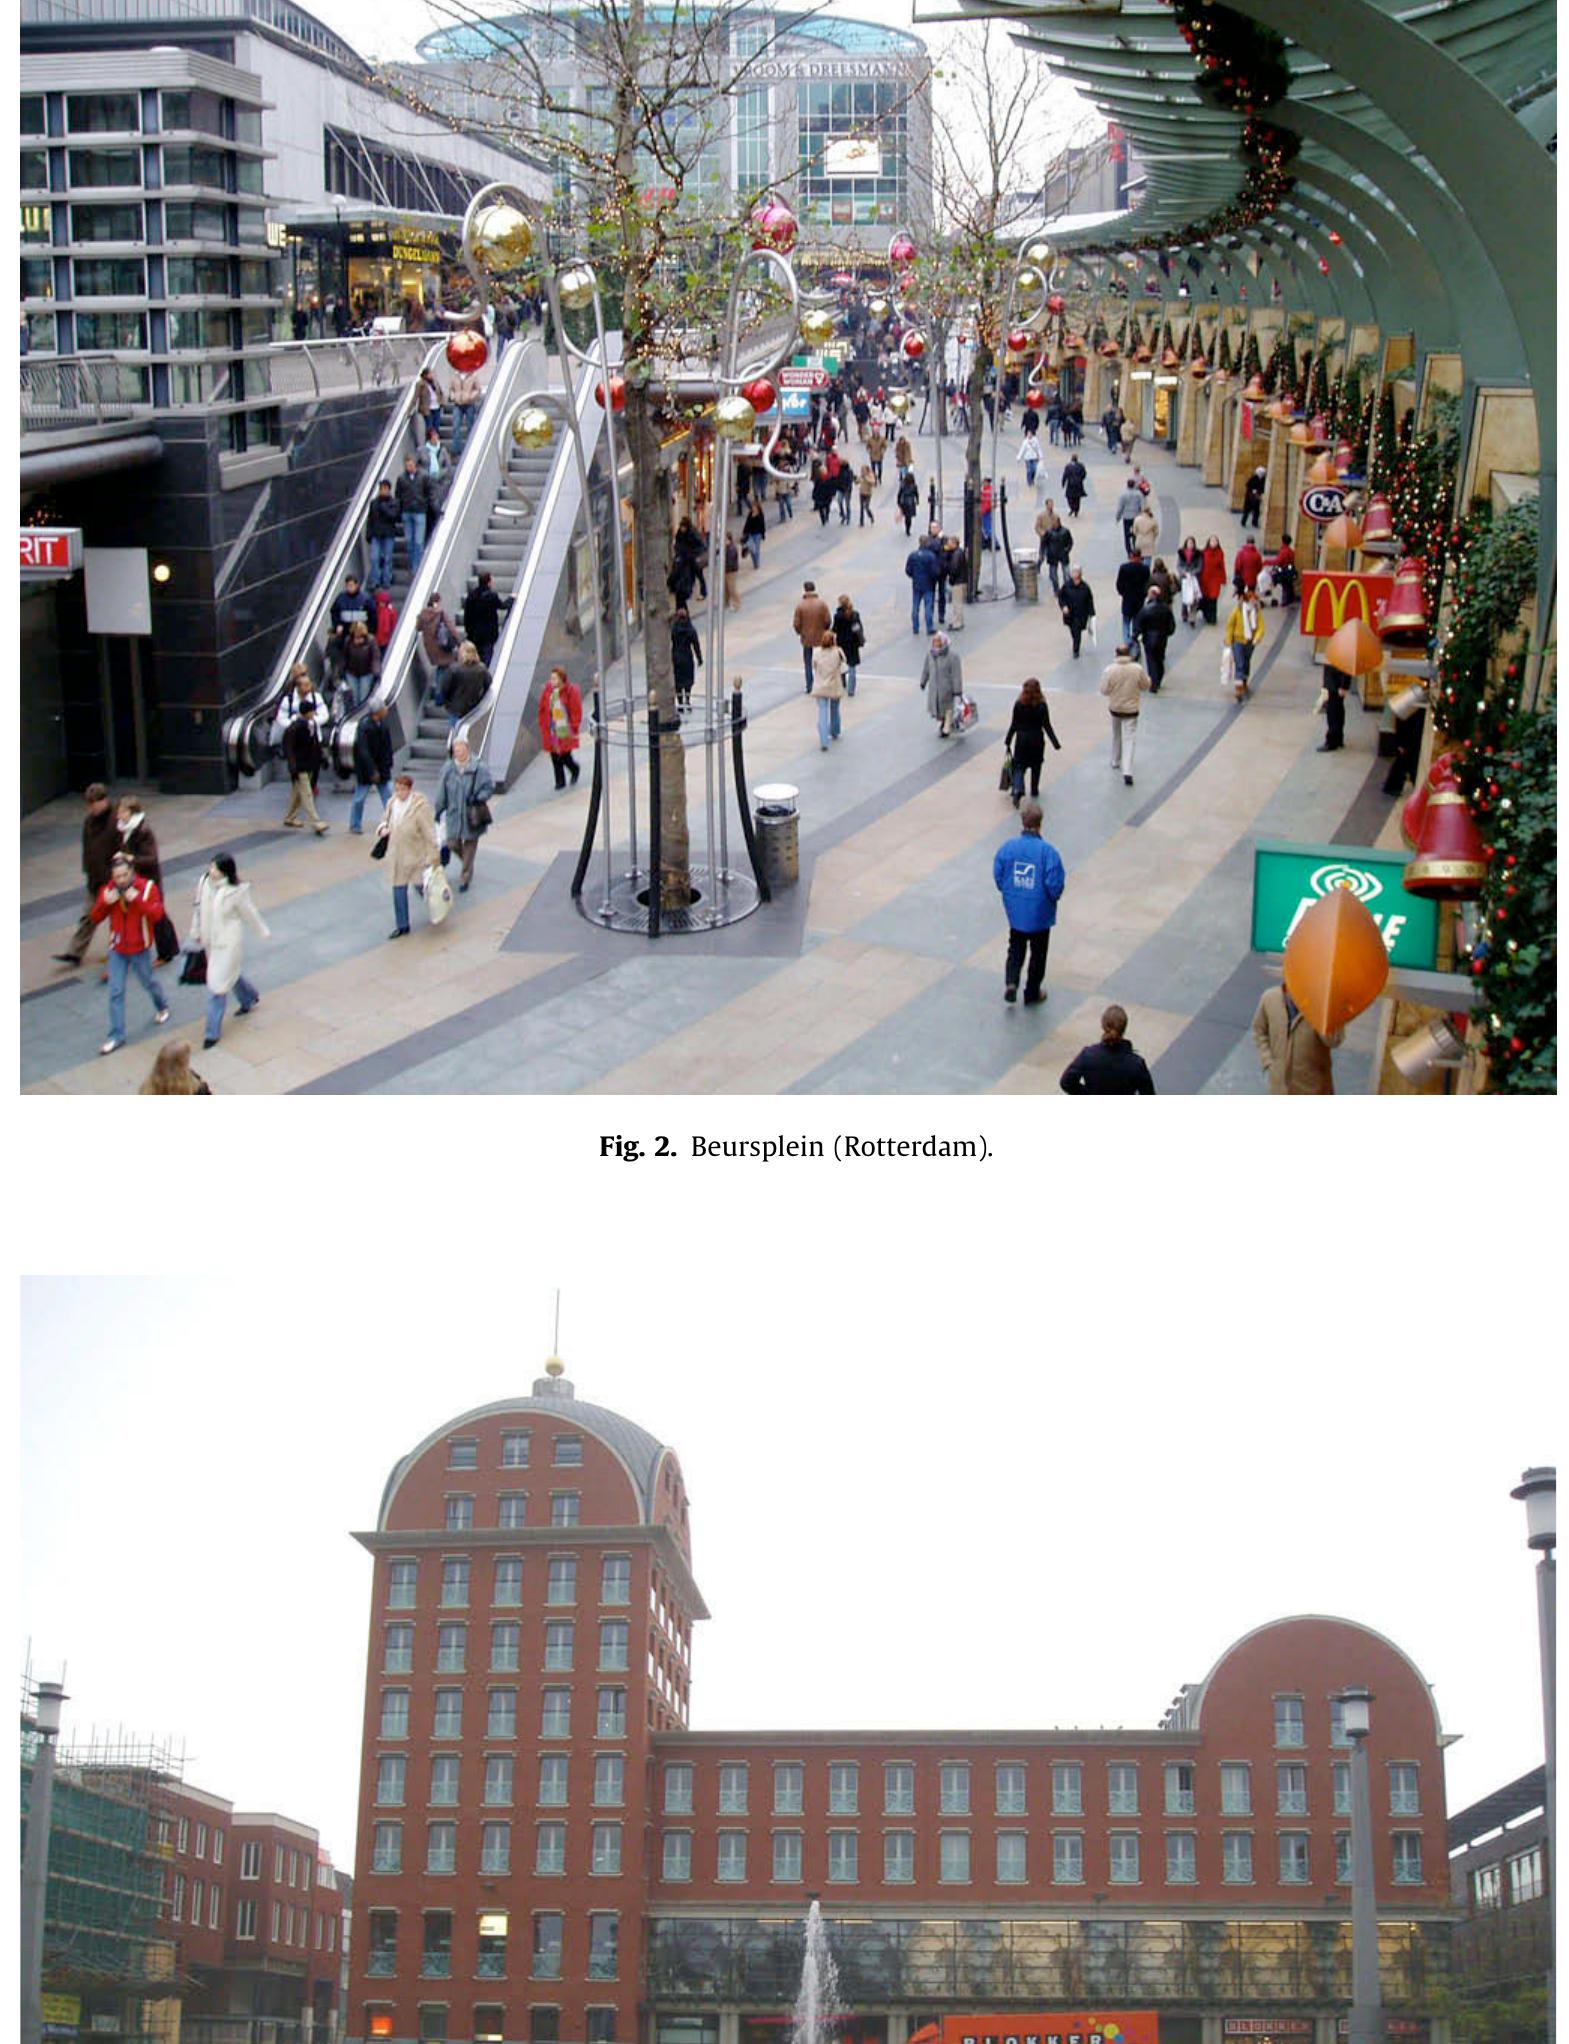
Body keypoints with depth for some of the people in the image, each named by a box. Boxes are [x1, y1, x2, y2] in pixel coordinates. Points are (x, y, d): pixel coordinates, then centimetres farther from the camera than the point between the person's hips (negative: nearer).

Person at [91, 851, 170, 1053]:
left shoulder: (147, 887, -14)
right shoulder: (108, 890, -5)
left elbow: (157, 914, -24)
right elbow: (96, 918, -4)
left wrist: (138, 900, -35)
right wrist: (104, 903, -23)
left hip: (140, 948, -2)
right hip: (117, 949, 2)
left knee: (148, 982, 19)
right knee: (115, 992, 0)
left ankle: (161, 1008, 50)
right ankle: (116, 1035, 6)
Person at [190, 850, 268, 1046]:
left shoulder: (236, 891, -23)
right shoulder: (204, 883, -9)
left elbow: (250, 913, -7)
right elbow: (199, 908, 6)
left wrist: (263, 932, 7)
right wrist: (196, 933, 17)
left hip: (228, 943, -6)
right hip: (210, 940, 6)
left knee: (217, 985, -5)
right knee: (230, 973, 28)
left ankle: (213, 1031, 4)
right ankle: (249, 997, 58)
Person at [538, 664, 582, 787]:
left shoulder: (570, 691, -11)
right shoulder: (547, 690, 1)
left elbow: (576, 711, -7)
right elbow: (542, 710, 9)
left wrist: (574, 729, -8)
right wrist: (543, 726, 6)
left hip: (565, 730, -4)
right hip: (551, 730, 4)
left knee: (565, 756, -2)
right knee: (555, 757, 5)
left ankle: (575, 769, 30)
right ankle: (560, 782, 17)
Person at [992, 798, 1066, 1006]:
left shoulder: (1007, 847, -12)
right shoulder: (1048, 852, -22)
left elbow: (998, 877, -4)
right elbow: (1055, 884, -19)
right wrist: (1053, 899, 3)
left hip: (1015, 910, 3)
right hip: (1040, 912, -3)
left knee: (1015, 948, 23)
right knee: (1038, 952, 16)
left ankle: (1011, 982, 3)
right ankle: (1032, 993, 26)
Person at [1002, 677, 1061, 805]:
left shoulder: (1018, 705, -9)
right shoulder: (1041, 706, -12)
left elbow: (1014, 725, -4)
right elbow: (1047, 726, -10)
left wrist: (1007, 742, 4)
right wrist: (1055, 743, -5)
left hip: (1021, 739, 0)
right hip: (1037, 740, 0)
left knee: (1019, 766, 5)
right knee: (1036, 766, 20)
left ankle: (1018, 790, -18)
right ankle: (1034, 790, 32)